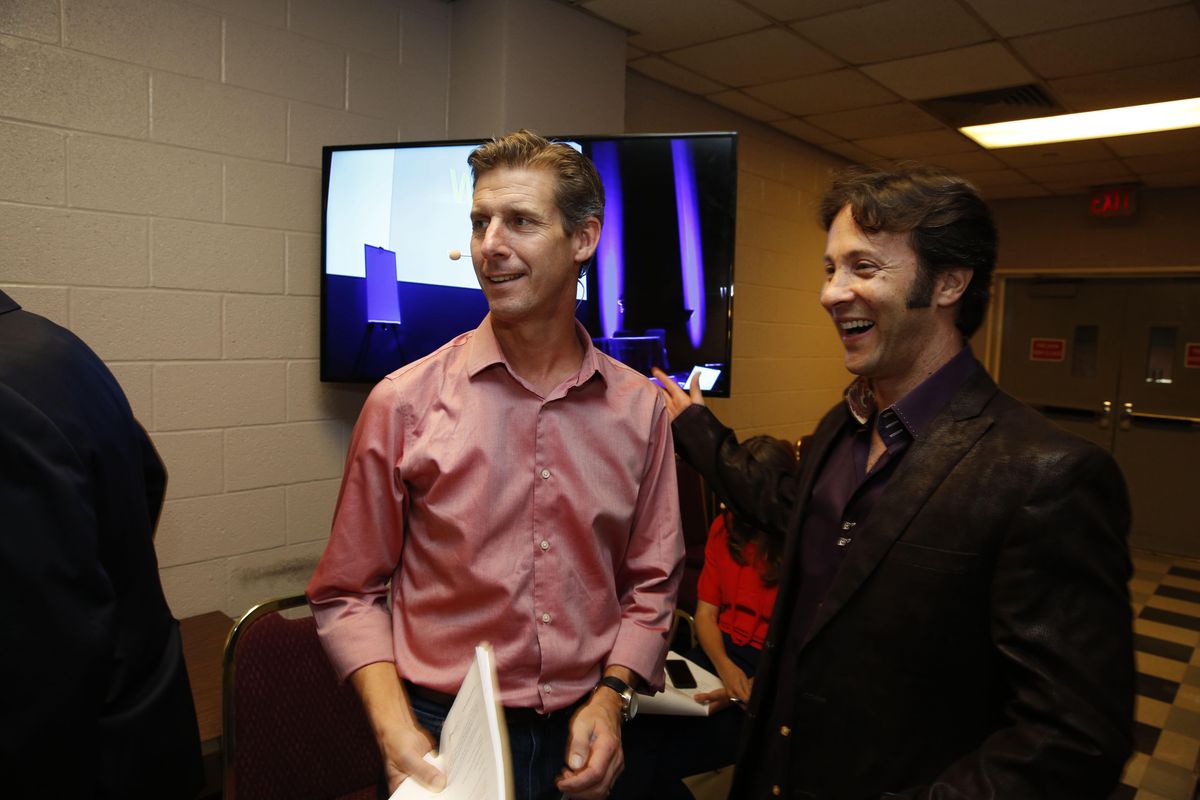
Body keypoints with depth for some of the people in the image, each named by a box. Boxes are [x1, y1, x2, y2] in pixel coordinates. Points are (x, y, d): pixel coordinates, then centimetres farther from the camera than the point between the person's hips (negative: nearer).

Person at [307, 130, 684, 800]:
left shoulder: (640, 408, -4)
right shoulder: (405, 403, -10)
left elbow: (651, 582, 4)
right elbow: (350, 593, -3)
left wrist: (612, 696, -8)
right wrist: (396, 730, -14)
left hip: (583, 742, 2)